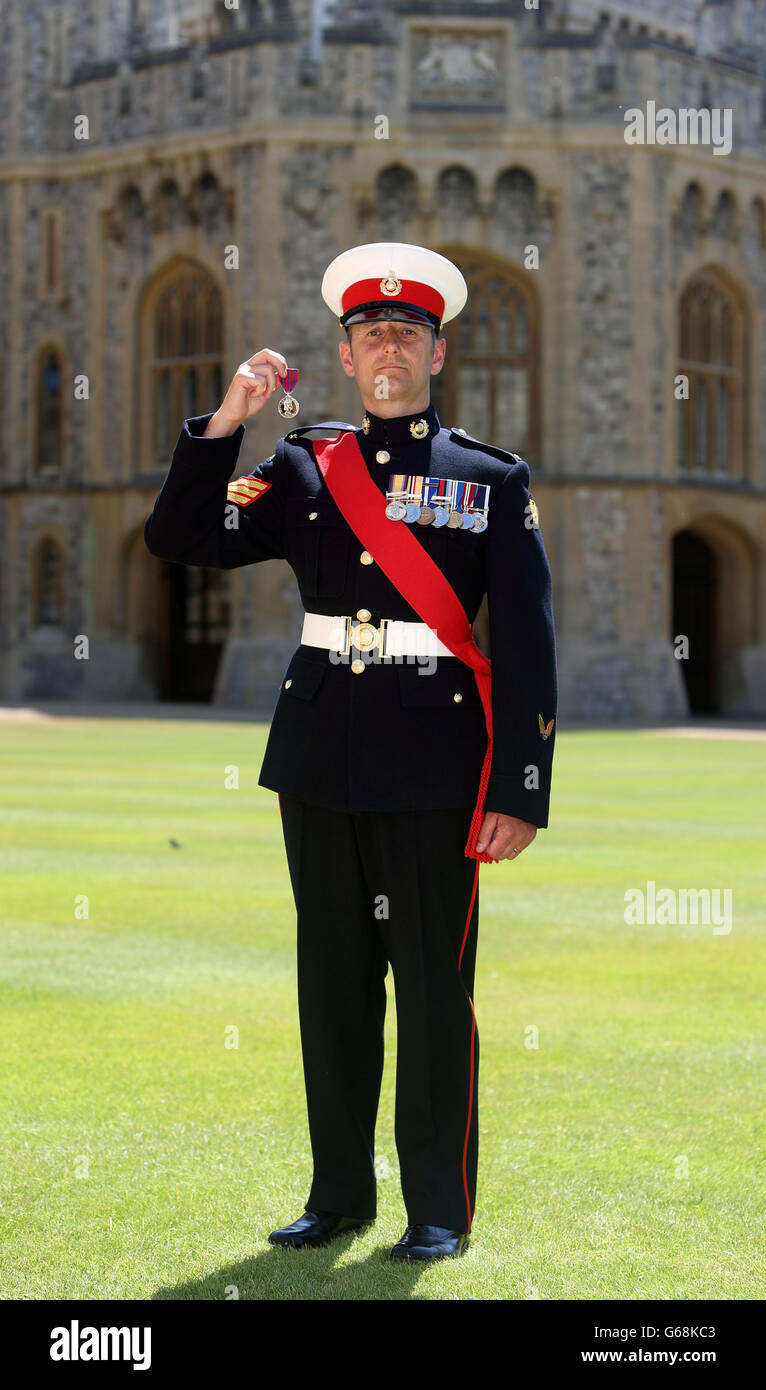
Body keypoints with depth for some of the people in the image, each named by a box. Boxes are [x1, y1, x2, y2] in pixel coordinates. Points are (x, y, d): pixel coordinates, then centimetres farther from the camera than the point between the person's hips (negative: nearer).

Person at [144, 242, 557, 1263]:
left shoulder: (494, 479, 3)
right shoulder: (303, 469, 10)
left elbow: (529, 643, -1)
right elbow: (179, 540, 5)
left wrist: (523, 792, -7)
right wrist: (225, 422, -6)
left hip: (434, 765, -3)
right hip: (320, 759, 3)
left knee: (434, 982, 1)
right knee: (333, 980, 10)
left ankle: (440, 1208, 11)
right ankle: (340, 1195, 21)